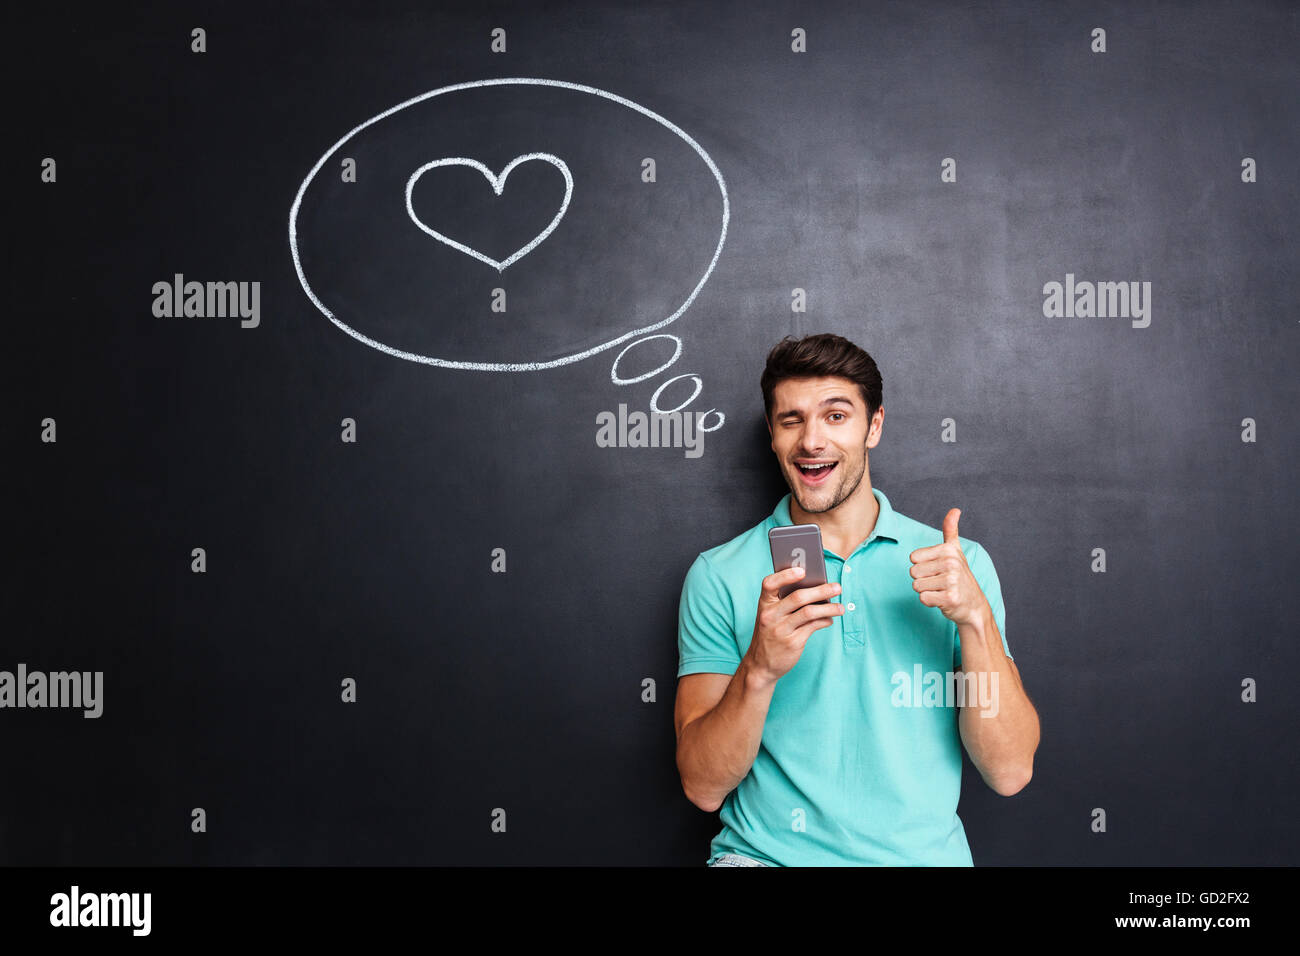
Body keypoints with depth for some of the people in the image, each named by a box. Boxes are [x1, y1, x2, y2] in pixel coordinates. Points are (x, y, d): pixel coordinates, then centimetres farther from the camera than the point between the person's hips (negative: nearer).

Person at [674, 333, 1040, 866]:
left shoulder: (960, 564, 6)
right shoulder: (718, 576, 3)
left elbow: (1009, 774, -2)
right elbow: (703, 788, -4)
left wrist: (975, 617, -14)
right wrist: (759, 670, -20)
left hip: (920, 854, 2)